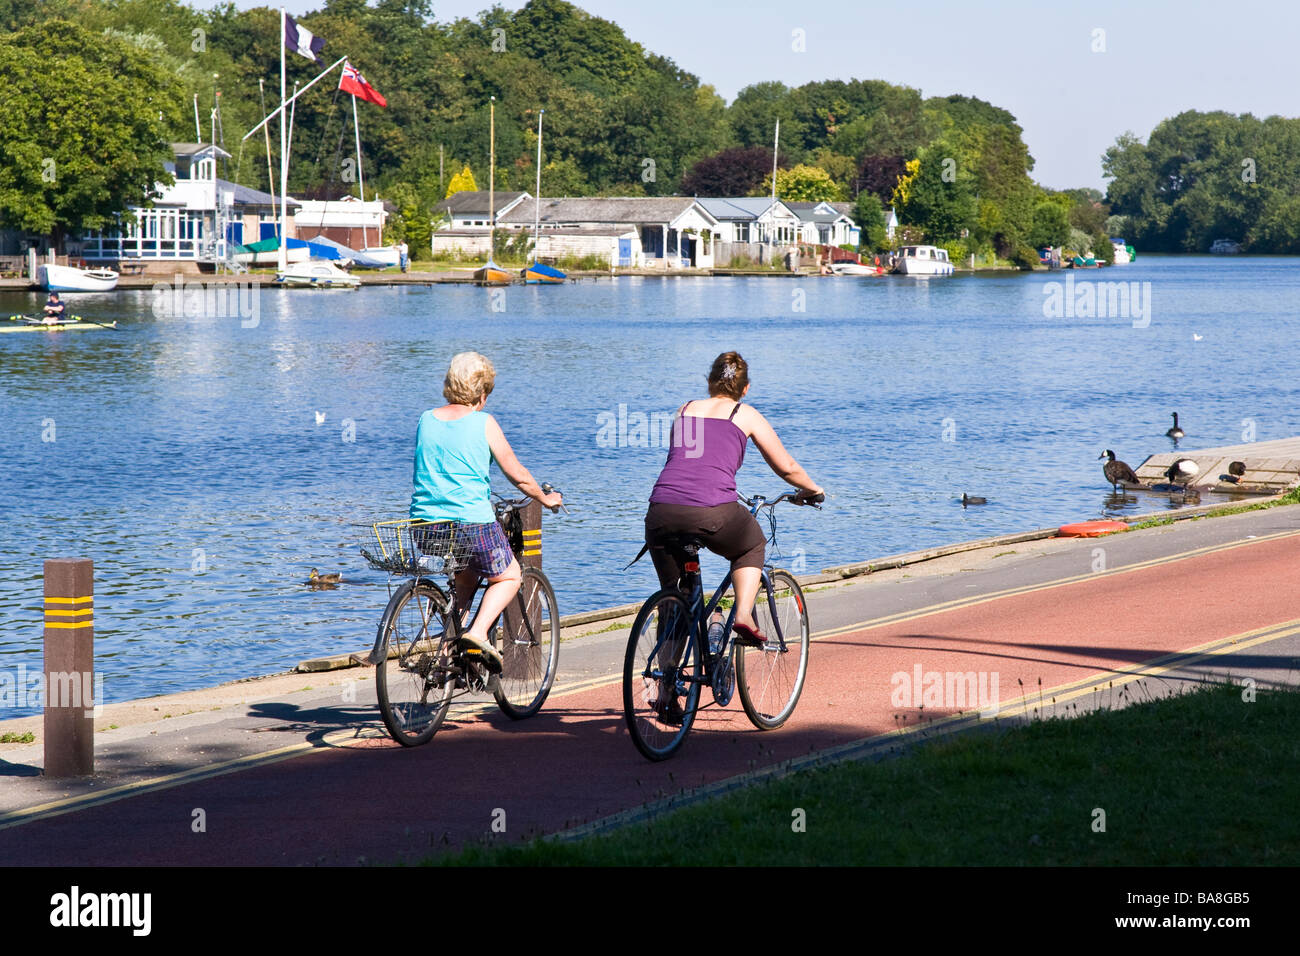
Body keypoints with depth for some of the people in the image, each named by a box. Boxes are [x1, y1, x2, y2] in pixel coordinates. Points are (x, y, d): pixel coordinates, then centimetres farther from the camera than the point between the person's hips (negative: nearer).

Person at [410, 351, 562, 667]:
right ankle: (478, 630, -6)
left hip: (425, 523, 5)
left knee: (467, 573, 31)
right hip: (472, 521, -5)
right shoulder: (483, 423, -5)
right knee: (509, 576, 17)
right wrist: (546, 498, 20)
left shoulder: (425, 420, 9)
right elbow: (517, 475, 1)